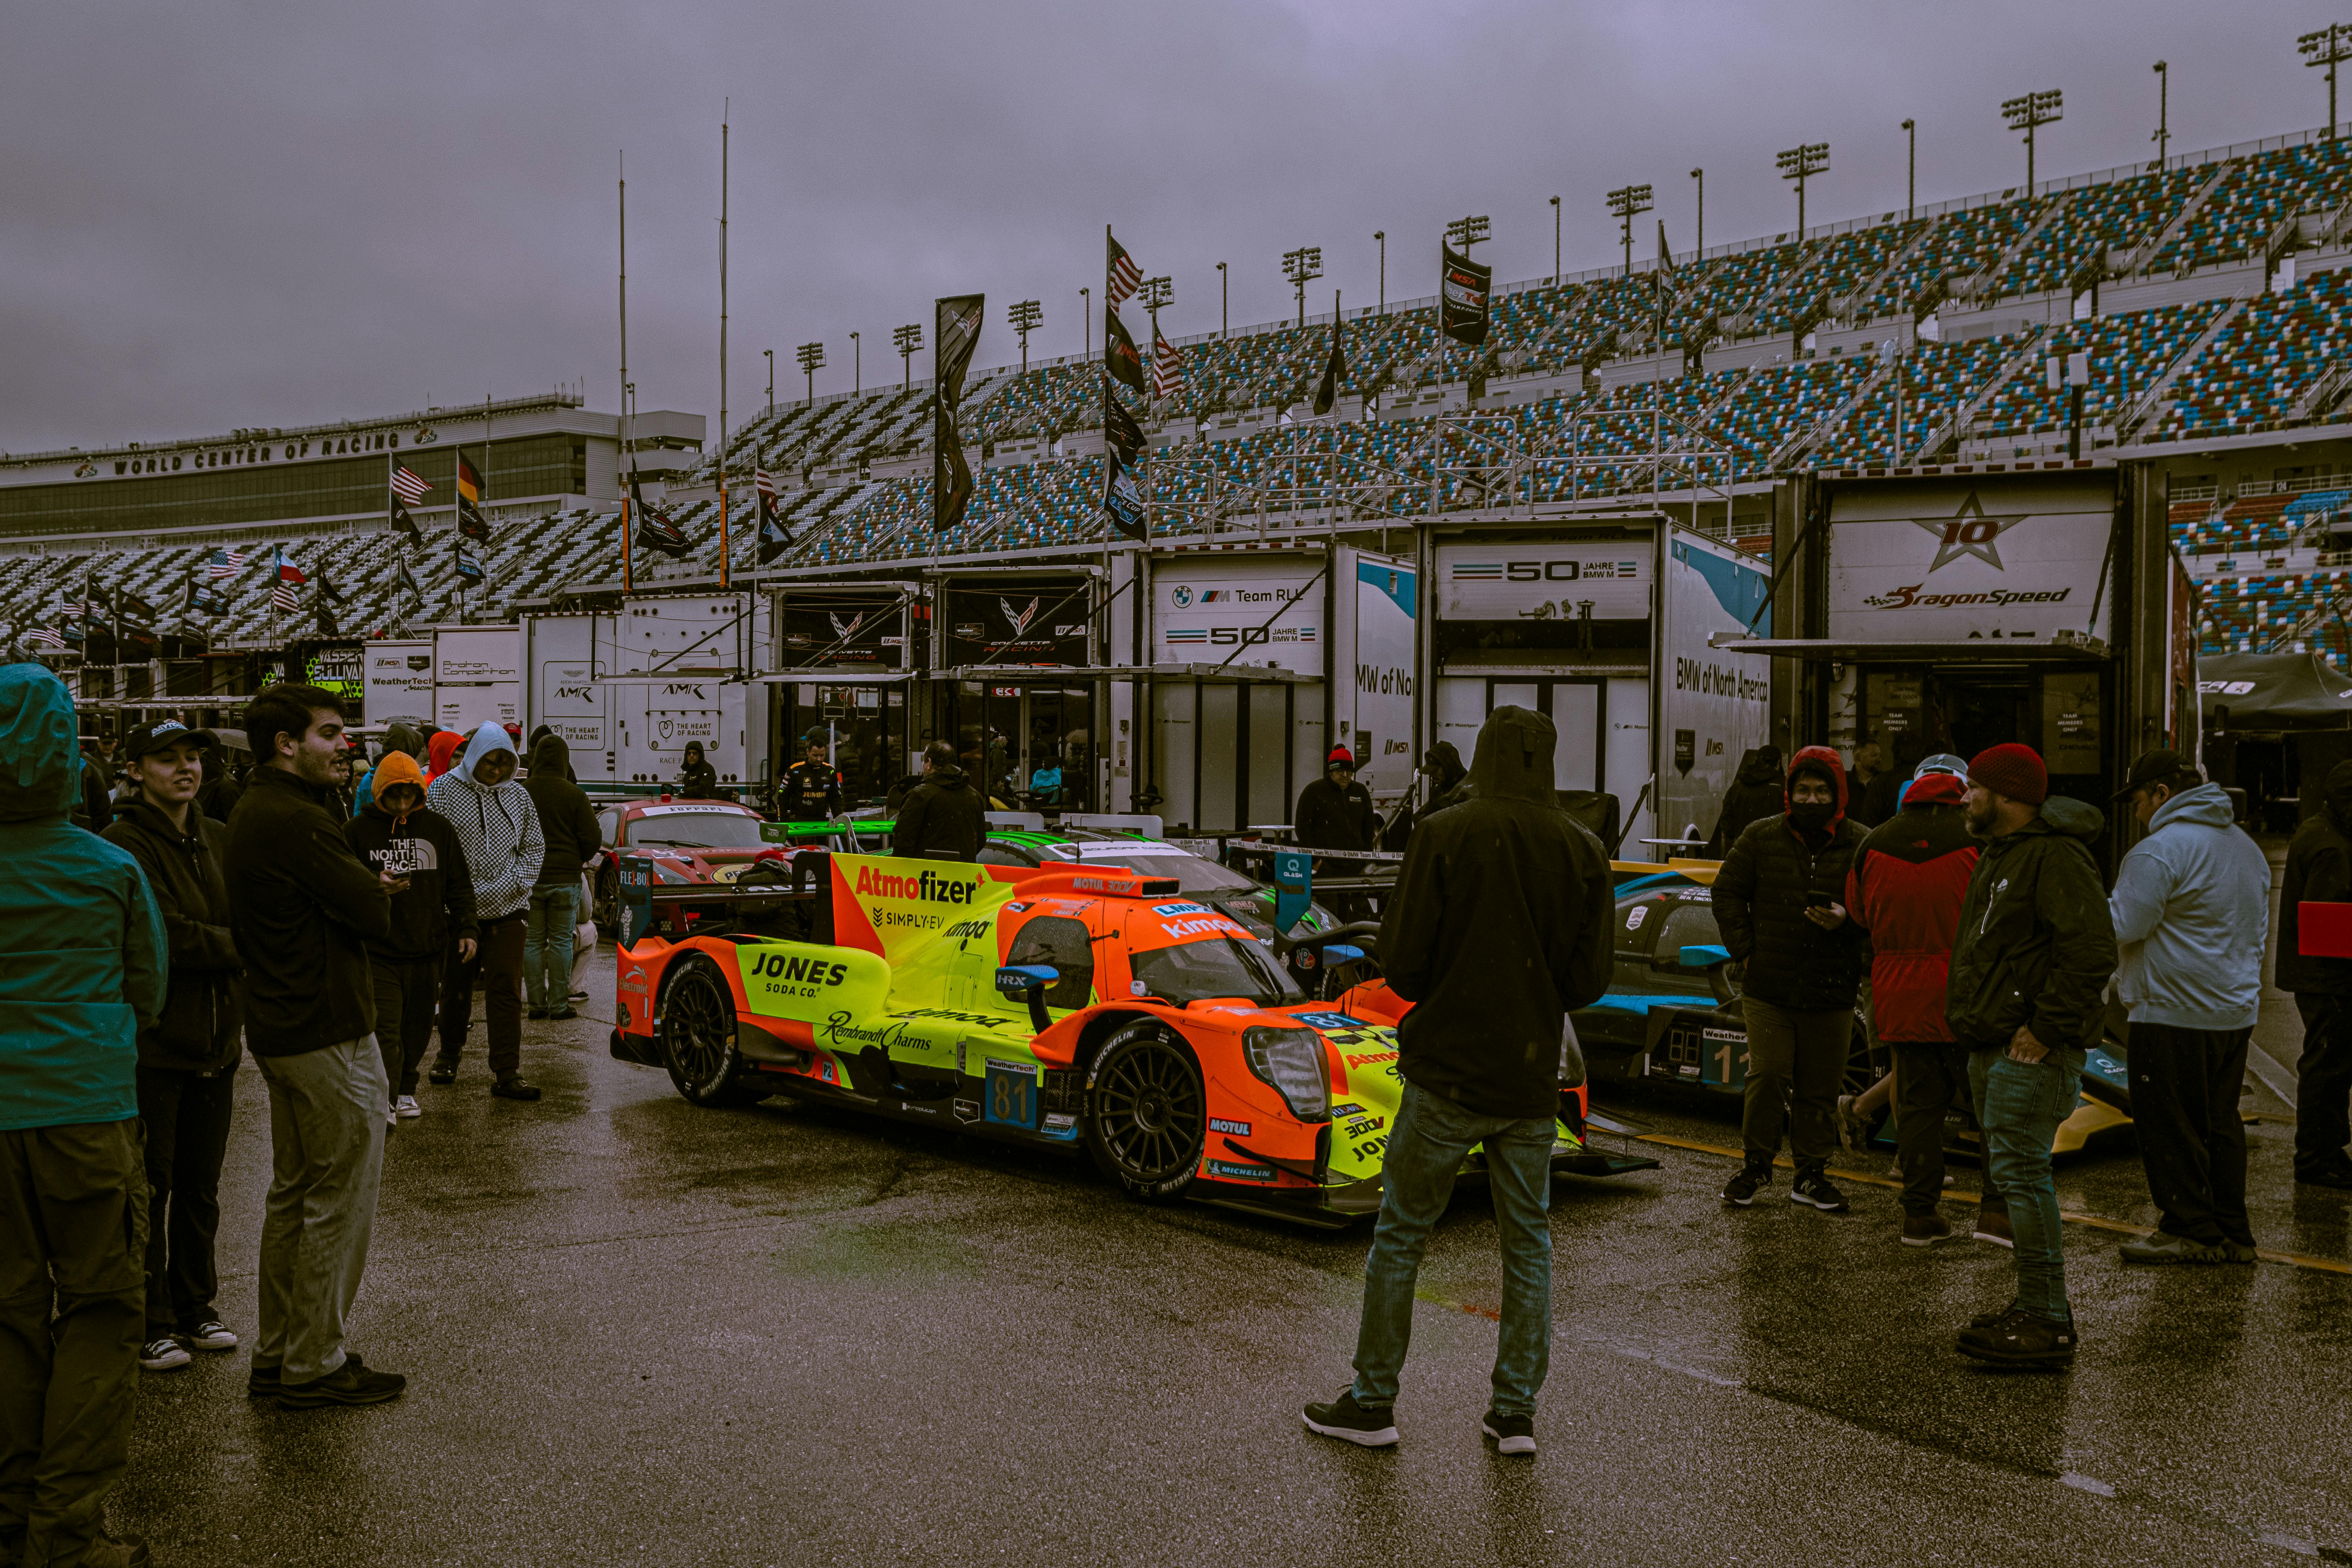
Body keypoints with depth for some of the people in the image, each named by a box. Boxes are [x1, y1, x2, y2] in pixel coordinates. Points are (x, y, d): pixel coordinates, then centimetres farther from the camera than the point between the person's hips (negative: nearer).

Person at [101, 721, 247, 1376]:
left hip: (215, 1041, 6)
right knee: (151, 1188, 2)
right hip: (152, 1044, -6)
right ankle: (150, 1324, 14)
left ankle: (195, 1309, 27)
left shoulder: (220, 840, 9)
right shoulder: (125, 844, -12)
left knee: (201, 1186, 15)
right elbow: (167, 935, -19)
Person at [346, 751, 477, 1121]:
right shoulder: (357, 831, -1)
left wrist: (465, 929, 5)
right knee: (385, 1028, -10)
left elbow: (459, 884, 13)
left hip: (428, 949, 3)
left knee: (417, 1026, 11)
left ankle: (405, 1091, 26)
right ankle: (384, 1100, -9)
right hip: (378, 949, -3)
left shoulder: (438, 827, 7)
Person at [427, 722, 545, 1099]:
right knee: (455, 987, 13)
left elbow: (535, 846, 14)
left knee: (506, 991, -5)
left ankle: (507, 1074, -5)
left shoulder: (518, 796, 7)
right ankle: (449, 1054, 35)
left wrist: (519, 883, -1)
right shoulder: (443, 791, -2)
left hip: (506, 911, 1)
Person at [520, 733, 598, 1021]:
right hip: (565, 877, -1)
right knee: (561, 941, 5)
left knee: (532, 941, 8)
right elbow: (593, 839, -7)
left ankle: (536, 1003, 9)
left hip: (528, 878, 2)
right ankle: (559, 1004, 5)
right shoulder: (574, 795, -8)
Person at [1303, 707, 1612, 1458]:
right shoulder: (1582, 851, -1)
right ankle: (1516, 1412, 17)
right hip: (1531, 1081, 3)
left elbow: (1404, 965, -10)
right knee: (1529, 1243, 14)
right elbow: (1589, 980, 1)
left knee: (1400, 1236, 8)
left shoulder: (1445, 836, -10)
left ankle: (1373, 1402, 15)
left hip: (1448, 1071, -3)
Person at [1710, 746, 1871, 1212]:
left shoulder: (1860, 846, 2)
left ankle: (1810, 1174, 22)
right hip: (1768, 986, 0)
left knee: (1820, 1088, 8)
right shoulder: (1761, 837, 4)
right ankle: (1757, 1164, 13)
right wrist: (1744, 950, 1)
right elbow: (1728, 894, 10)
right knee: (1768, 1077, -5)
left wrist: (1846, 921, -15)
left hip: (1832, 992, 1)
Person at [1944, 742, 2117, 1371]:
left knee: (2020, 1172, -11)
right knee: (2014, 1175, 14)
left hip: (2031, 1051, -11)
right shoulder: (1999, 854, 19)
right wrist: (1971, 1021, 16)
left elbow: (2092, 951, -25)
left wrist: (2046, 1028, -23)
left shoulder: (2055, 856, -15)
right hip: (1993, 1047, 11)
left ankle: (2047, 1325, -7)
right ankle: (2036, 1311, 22)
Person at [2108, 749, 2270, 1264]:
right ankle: (2233, 1235, 17)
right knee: (2221, 1122, 14)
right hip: (2236, 1010, 9)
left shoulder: (2161, 850, -16)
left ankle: (2191, 1231, 5)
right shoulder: (2247, 846, 15)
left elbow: (2121, 927, -18)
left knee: (2170, 1127, 0)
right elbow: (2258, 933, 22)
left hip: (2174, 1014, -9)